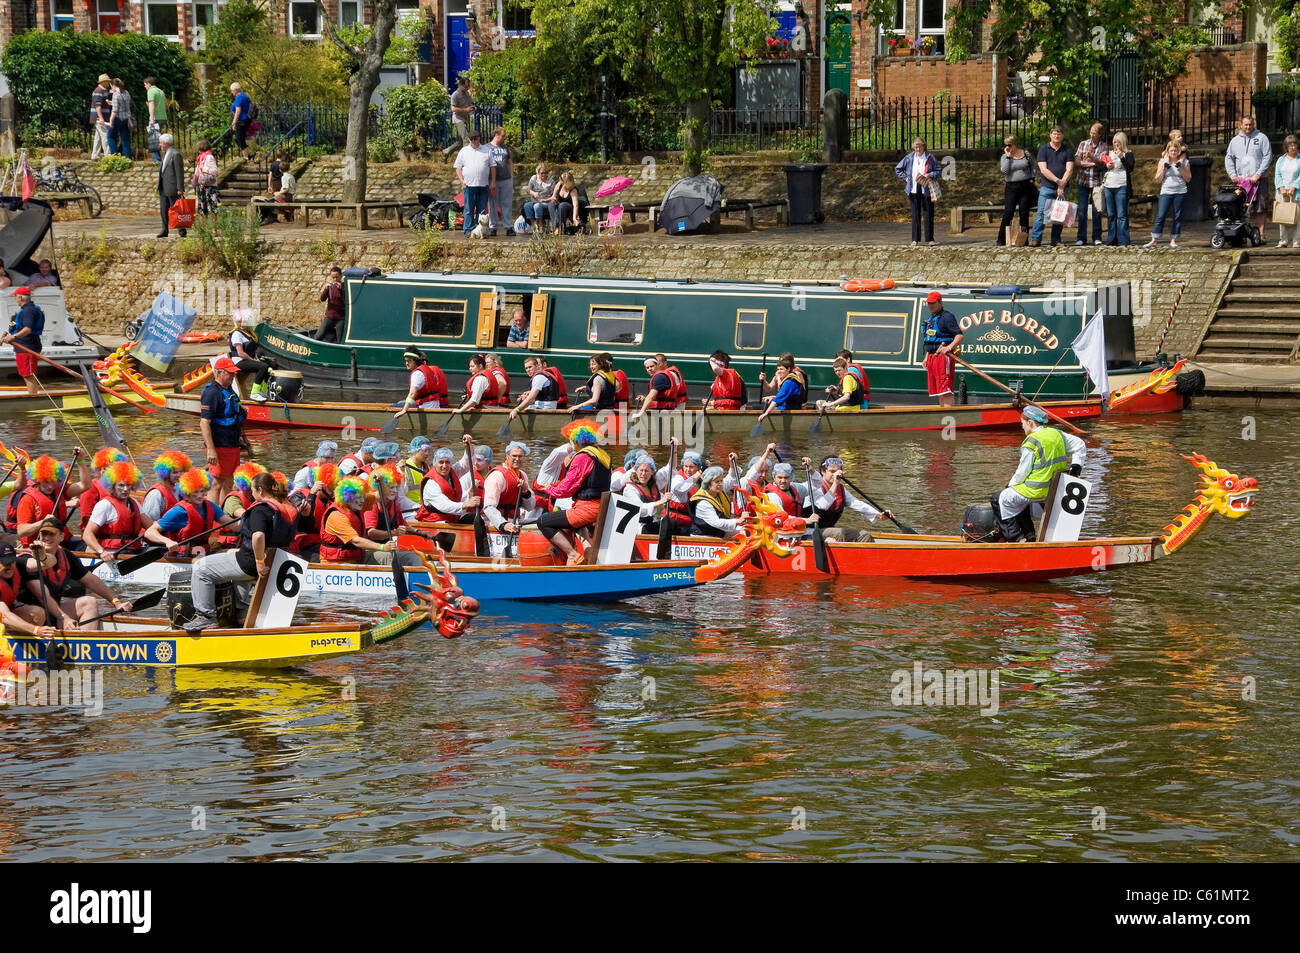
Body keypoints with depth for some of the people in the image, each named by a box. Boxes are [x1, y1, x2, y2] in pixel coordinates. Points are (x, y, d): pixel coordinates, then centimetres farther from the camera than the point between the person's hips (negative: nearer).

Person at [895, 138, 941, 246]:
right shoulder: (909, 158, 7)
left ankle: (929, 239, 5)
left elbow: (938, 171, 5)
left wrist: (930, 175, -12)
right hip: (914, 190, 1)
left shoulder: (930, 158, 2)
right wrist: (905, 178, 5)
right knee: (915, 215, 3)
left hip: (926, 189, -1)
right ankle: (915, 239, 7)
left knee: (928, 214, 0)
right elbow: (898, 169, 16)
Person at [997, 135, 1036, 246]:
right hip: (1011, 187, -1)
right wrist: (1008, 156, -11)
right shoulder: (1005, 157, 3)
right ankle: (1001, 239, -3)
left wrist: (1032, 179, 4)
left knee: (1024, 213, 2)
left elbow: (1032, 167, 17)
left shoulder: (1026, 154, 6)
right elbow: (1004, 170, -13)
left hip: (1025, 187, 1)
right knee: (1008, 213, -7)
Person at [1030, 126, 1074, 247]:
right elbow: (1043, 169, -5)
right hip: (1047, 187, -2)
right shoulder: (1043, 149, 3)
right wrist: (1057, 181, -15)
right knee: (1041, 213, -8)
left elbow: (1069, 170, 0)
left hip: (1062, 188, 2)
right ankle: (1035, 239, -7)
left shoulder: (1067, 150, 8)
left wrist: (1062, 184, -13)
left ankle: (1056, 240, 8)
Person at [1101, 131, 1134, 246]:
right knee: (1110, 214, 8)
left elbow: (1130, 169, -9)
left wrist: (1122, 158, -17)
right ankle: (1111, 239, 13)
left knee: (1122, 215, -8)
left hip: (1121, 187, -6)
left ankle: (1123, 240, -9)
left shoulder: (1128, 155, 3)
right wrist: (1106, 166, 1)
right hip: (1108, 186, 6)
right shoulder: (1108, 154, 18)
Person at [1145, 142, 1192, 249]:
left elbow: (1188, 179, 3)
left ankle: (1173, 240, 8)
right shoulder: (1163, 162, 8)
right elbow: (1158, 179, 5)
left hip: (1180, 193, 0)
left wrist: (1181, 168, -9)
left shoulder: (1184, 162, 6)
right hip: (1166, 192, 0)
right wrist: (1164, 167, -7)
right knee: (1160, 216, -7)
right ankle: (1153, 240, -7)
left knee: (1178, 217, 1)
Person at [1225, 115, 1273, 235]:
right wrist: (1232, 175, 2)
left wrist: (1258, 174, -10)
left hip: (1258, 180, -3)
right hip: (1240, 180, 3)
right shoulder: (1235, 140, 14)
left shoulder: (1261, 138, 4)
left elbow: (1267, 157, -2)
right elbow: (1228, 158, 17)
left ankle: (1260, 233, 0)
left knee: (1259, 210, -3)